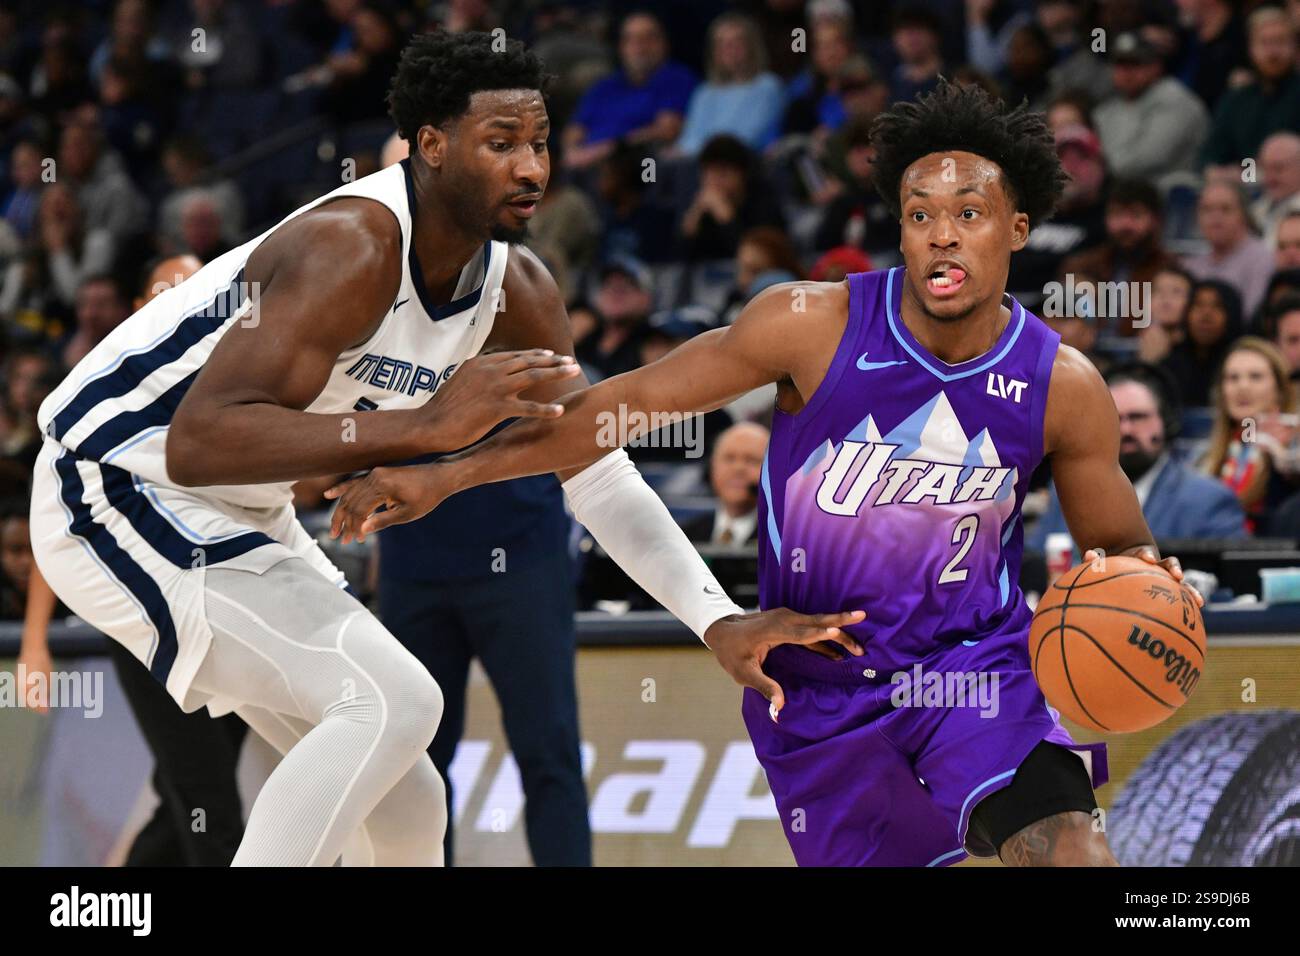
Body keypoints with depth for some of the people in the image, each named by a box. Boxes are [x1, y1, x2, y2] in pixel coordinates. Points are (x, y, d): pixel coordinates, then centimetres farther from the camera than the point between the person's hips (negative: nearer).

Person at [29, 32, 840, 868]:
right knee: (393, 700, -24)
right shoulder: (352, 248, -29)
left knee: (405, 806, 10)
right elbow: (198, 444, -38)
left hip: (238, 515, 9)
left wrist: (718, 620, -6)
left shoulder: (518, 290, -2)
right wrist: (424, 426, -44)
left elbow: (597, 471, 6)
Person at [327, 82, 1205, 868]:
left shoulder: (1064, 386, -11)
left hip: (975, 653, 0)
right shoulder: (815, 326, -16)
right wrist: (440, 476, -13)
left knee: (1068, 846, -24)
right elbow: (625, 404, -11)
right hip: (820, 676, 0)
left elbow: (1117, 540, 4)